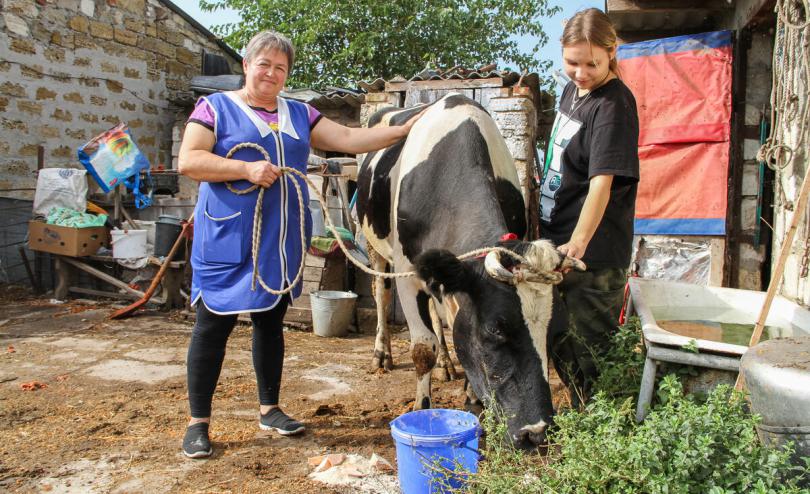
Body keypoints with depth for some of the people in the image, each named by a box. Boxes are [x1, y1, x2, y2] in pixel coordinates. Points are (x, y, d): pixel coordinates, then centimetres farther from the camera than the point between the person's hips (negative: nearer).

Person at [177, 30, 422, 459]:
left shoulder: (299, 115, 14)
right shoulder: (216, 107, 1)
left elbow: (350, 139, 8)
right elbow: (188, 161, -9)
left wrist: (405, 129, 0)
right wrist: (247, 169, -19)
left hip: (281, 243, 5)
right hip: (227, 241, -4)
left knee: (271, 322, 14)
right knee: (213, 326, 1)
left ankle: (269, 409, 28)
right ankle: (198, 423, 14)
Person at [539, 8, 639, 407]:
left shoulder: (613, 105, -17)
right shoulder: (571, 92, 9)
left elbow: (602, 181, -28)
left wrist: (579, 242, -39)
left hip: (594, 254, -9)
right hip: (558, 243, 9)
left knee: (587, 357, 2)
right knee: (560, 345, 21)